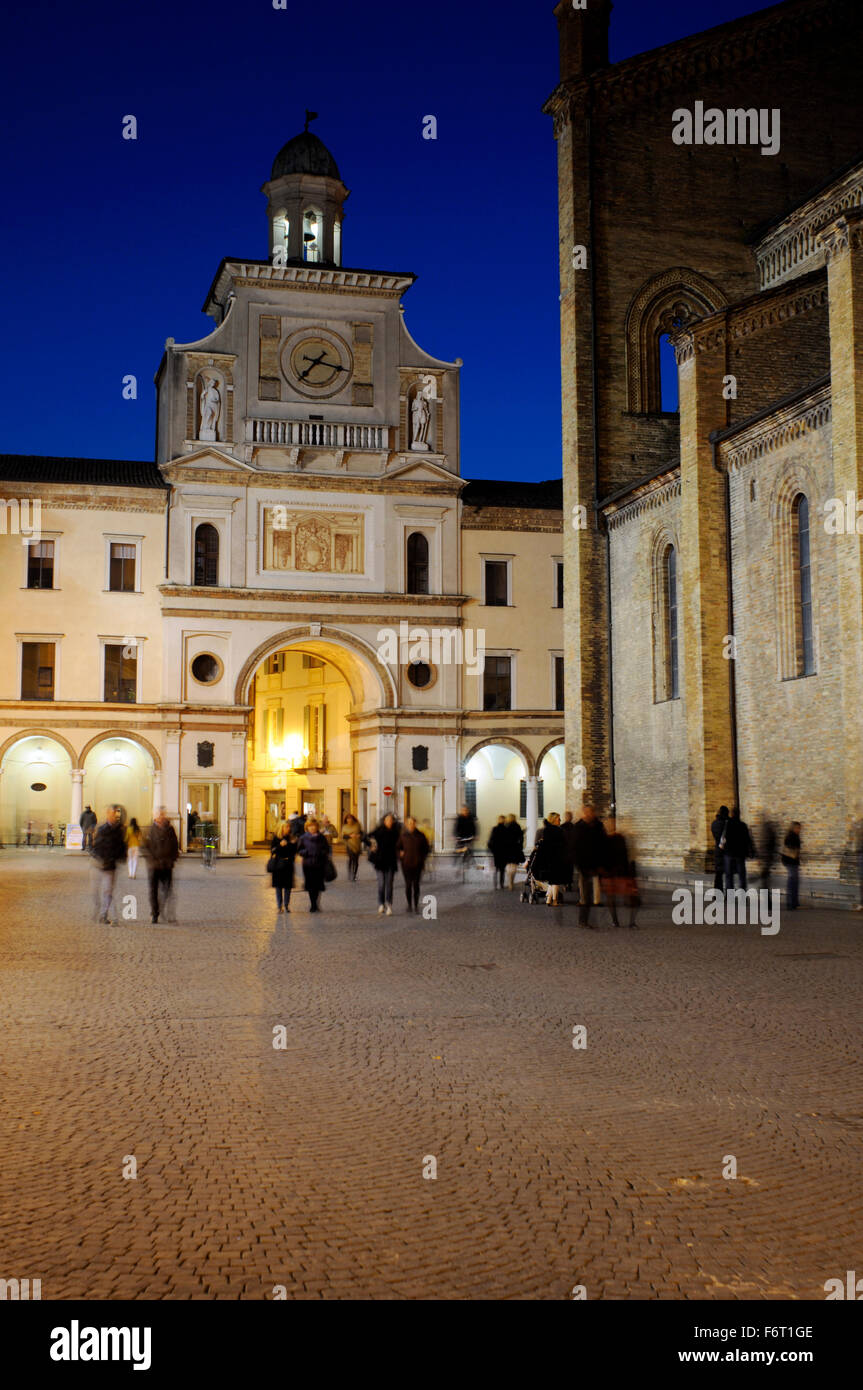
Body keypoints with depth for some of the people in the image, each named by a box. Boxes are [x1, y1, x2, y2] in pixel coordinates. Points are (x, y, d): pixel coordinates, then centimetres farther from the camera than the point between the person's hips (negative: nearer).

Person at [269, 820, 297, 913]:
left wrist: (294, 844, -8)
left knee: (288, 886, 2)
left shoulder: (290, 838, 7)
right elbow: (273, 850, -6)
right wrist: (280, 845, -19)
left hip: (288, 864, 2)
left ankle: (286, 905, 13)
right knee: (278, 886, 1)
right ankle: (279, 906, 8)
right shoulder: (275, 838, 0)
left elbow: (294, 851, 9)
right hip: (278, 864, -2)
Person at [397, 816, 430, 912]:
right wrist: (400, 854, -7)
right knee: (408, 884, 0)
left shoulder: (420, 835, 1)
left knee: (416, 884, 2)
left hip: (417, 864, 0)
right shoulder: (403, 836, 0)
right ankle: (409, 905, 13)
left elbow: (426, 848, 12)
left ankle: (416, 905, 12)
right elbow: (397, 847, 10)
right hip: (406, 864, 0)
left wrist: (423, 858, 5)